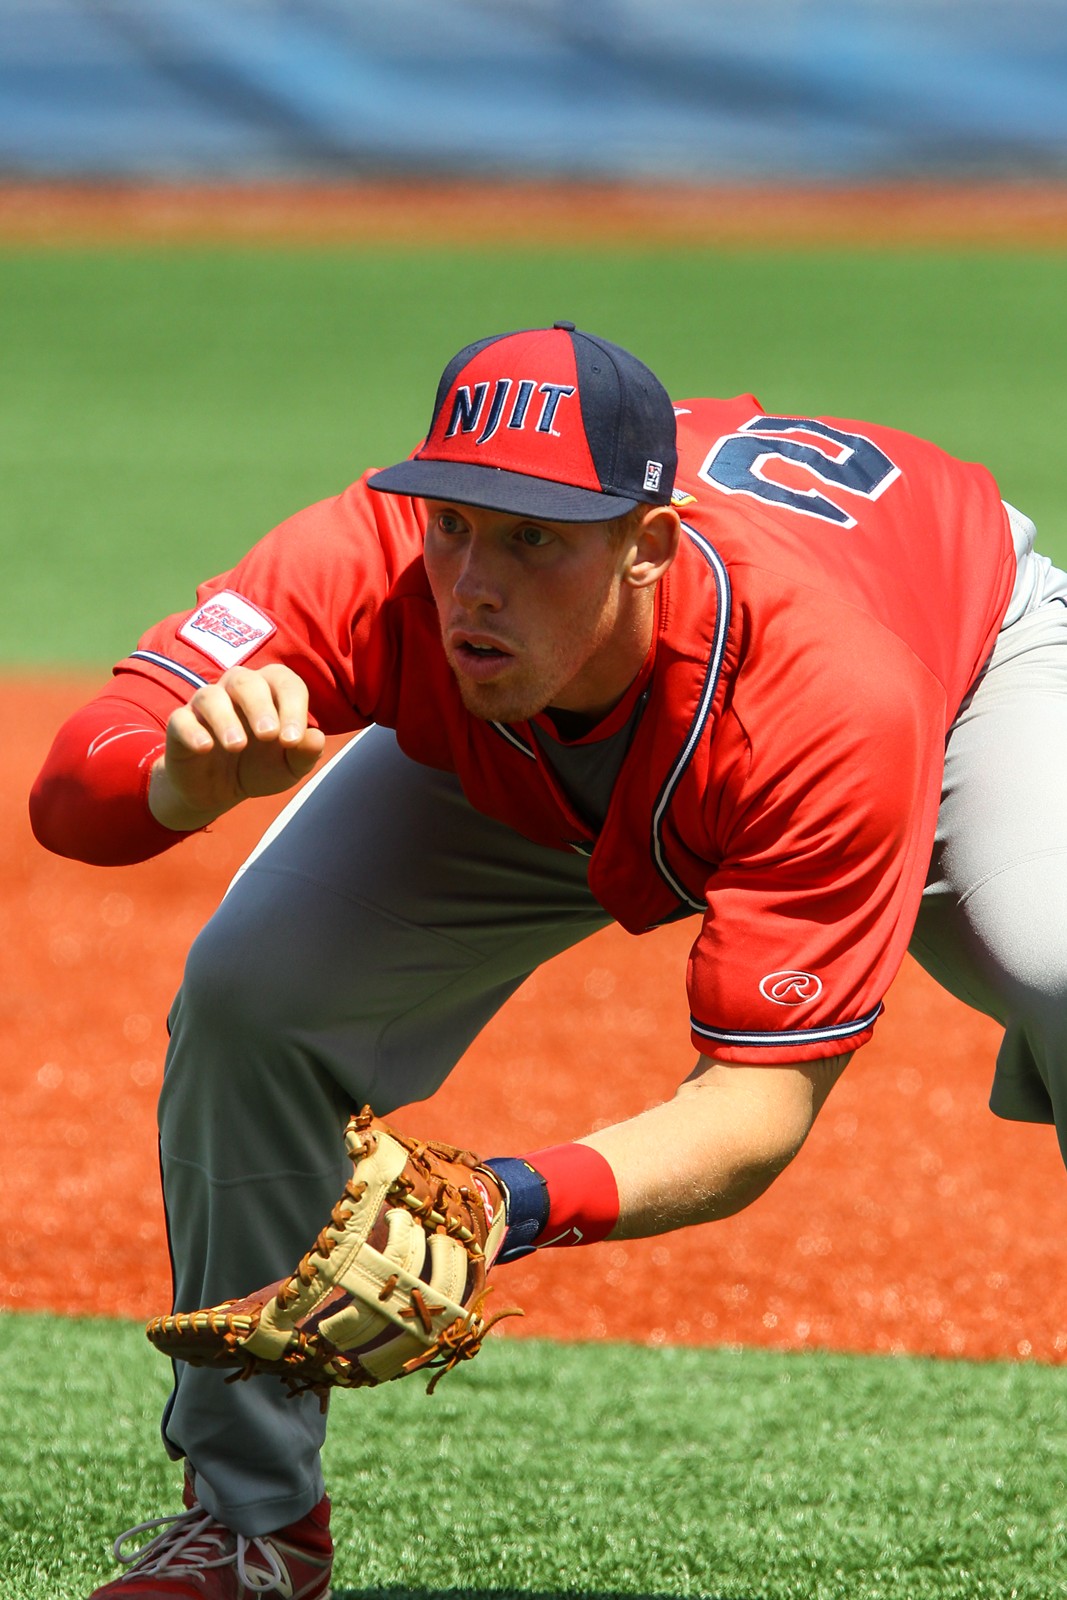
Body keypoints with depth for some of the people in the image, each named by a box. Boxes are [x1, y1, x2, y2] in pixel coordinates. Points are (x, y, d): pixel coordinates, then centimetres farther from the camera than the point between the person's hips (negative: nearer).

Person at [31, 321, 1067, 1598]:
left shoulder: (833, 699, -45)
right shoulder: (369, 570, -38)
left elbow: (760, 1102, -43)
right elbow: (69, 794, -42)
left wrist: (518, 1202, -62)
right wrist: (188, 779, -66)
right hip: (526, 763, 3)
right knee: (247, 989, -16)